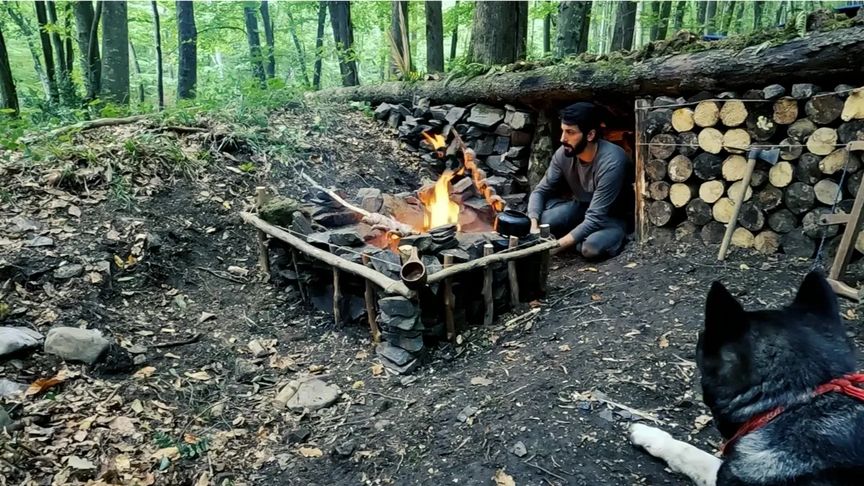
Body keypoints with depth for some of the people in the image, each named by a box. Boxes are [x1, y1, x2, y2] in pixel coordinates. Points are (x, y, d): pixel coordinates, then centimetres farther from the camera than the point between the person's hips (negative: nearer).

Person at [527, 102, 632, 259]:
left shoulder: (612, 163, -32)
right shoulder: (564, 153, -14)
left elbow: (595, 218, -33)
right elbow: (540, 191, -6)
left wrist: (556, 246, -38)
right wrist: (534, 227, -25)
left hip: (611, 217, -4)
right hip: (581, 206, 4)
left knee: (591, 247, -36)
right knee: (539, 220, -23)